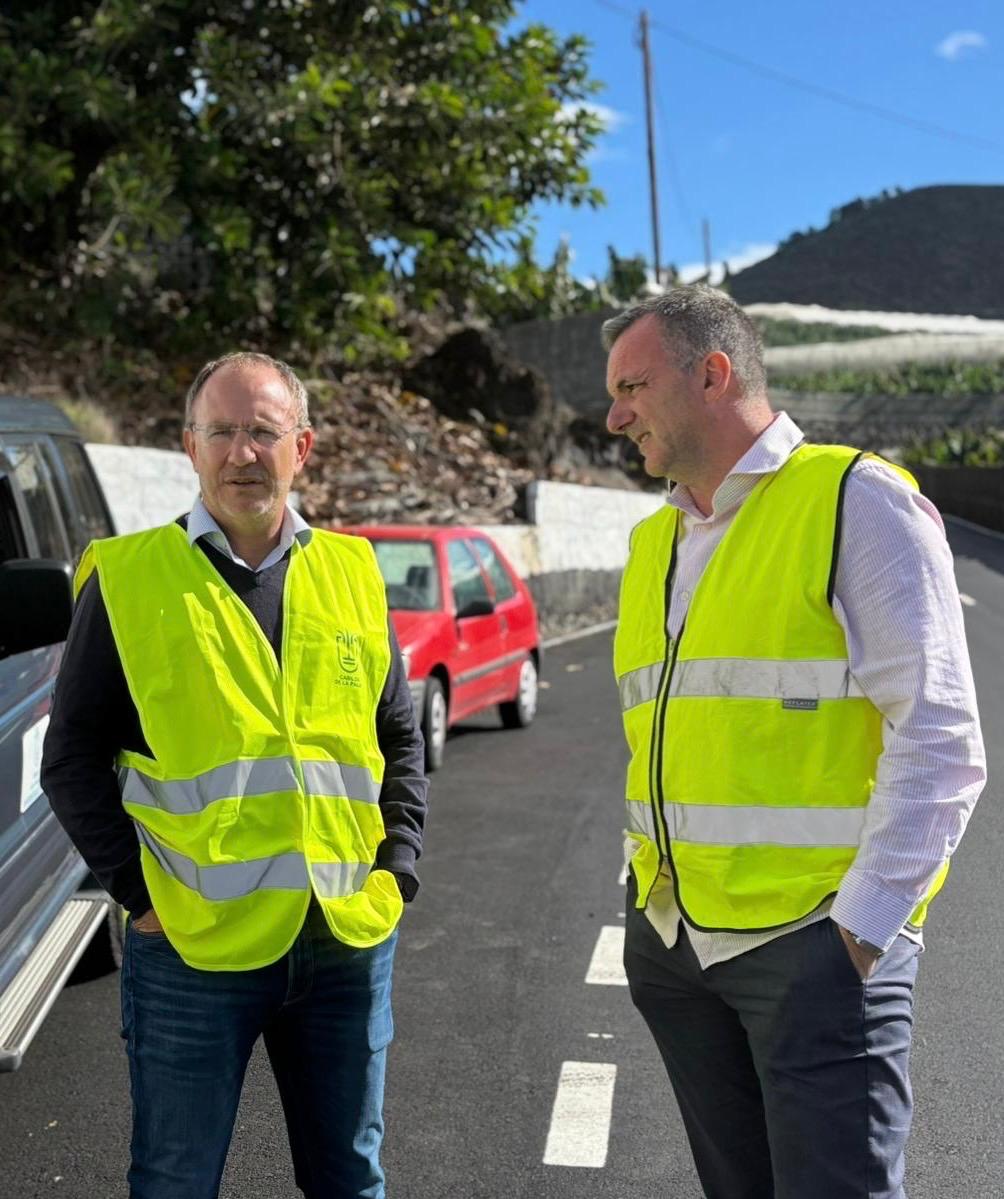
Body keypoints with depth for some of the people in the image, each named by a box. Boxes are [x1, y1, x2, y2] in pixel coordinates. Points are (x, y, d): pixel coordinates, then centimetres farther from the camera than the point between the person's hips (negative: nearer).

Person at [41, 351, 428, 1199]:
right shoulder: (128, 579, -4)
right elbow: (73, 757, -2)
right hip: (194, 949, -3)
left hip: (350, 943, 3)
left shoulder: (352, 573, 6)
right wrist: (137, 890, -9)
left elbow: (401, 739, 13)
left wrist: (397, 868, 3)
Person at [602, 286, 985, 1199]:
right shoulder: (655, 543, 14)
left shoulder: (858, 501, -9)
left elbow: (938, 742, -13)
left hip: (816, 940, -7)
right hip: (673, 942, 7)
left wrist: (861, 927, -16)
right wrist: (647, 891, 13)